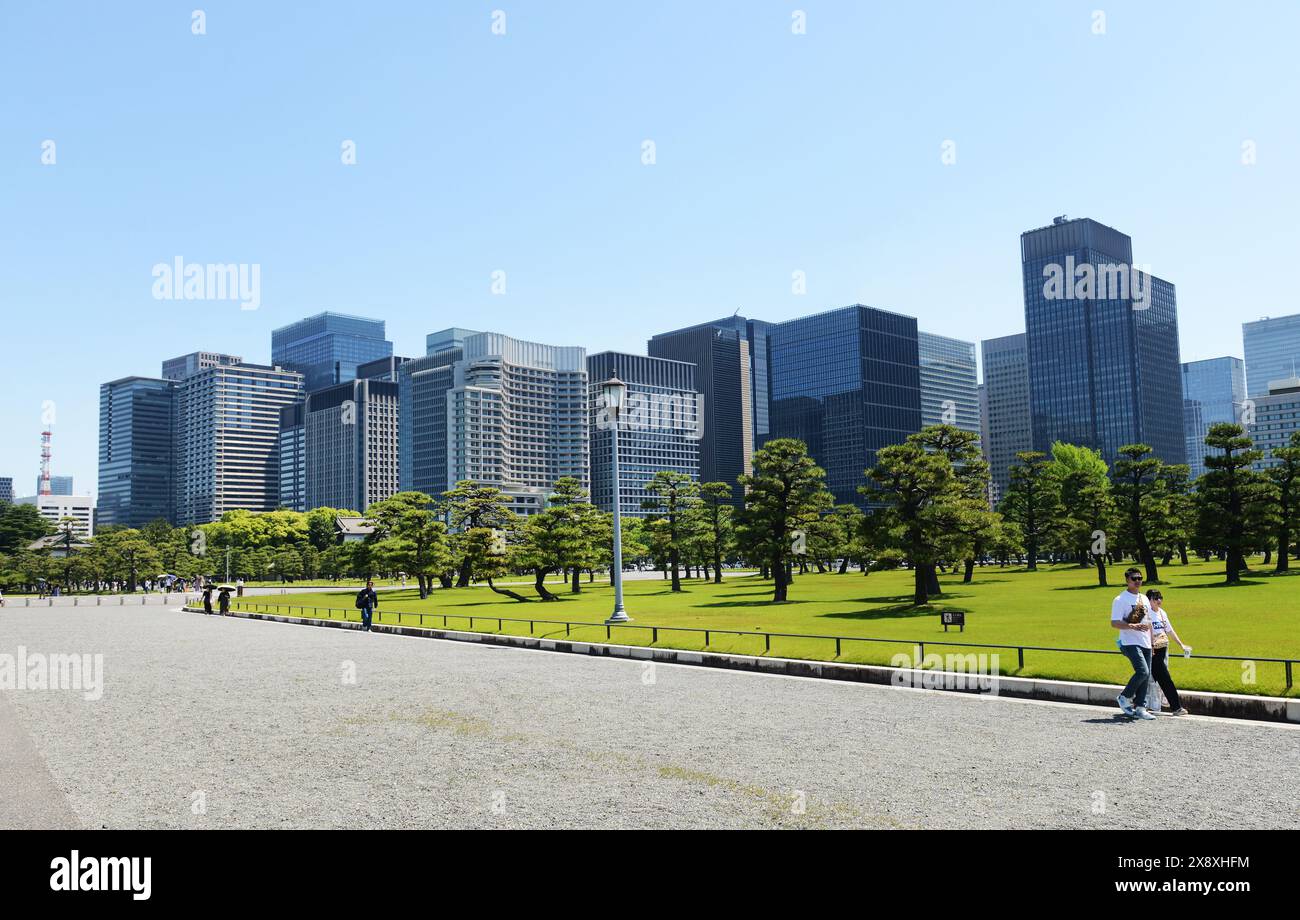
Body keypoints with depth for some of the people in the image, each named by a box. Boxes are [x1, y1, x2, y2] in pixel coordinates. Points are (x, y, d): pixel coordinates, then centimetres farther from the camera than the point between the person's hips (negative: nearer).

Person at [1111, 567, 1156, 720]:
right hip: (1130, 643, -7)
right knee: (1142, 671, -19)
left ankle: (1140, 708, 12)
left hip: (1145, 643, 8)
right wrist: (1132, 626, -26)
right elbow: (1114, 623, -12)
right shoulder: (1120, 600, -7)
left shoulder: (1144, 599, 17)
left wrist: (1151, 642, 18)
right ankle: (1124, 697, 1)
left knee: (1146, 676, 5)